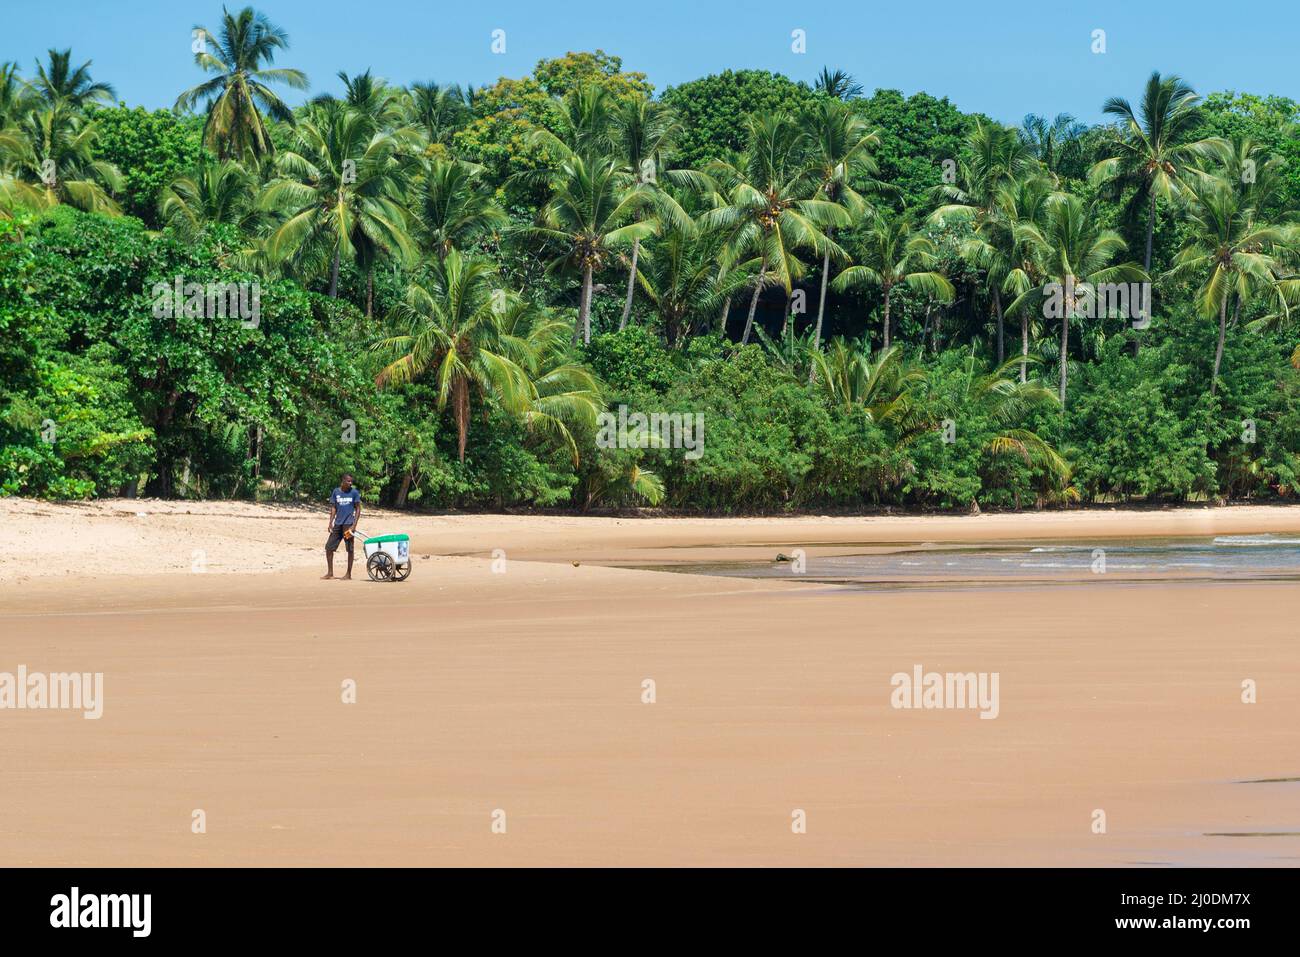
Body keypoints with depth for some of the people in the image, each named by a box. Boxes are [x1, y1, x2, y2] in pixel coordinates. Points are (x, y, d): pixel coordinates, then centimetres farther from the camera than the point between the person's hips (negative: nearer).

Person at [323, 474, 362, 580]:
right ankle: (330, 573, 13)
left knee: (350, 549, -2)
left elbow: (358, 509, -1)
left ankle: (349, 574, 4)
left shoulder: (354, 493, -1)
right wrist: (331, 523, 0)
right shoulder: (336, 492, 7)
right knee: (329, 547, 3)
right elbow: (333, 508, 10)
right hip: (338, 523, 4)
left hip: (348, 523, -4)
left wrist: (354, 525, -10)